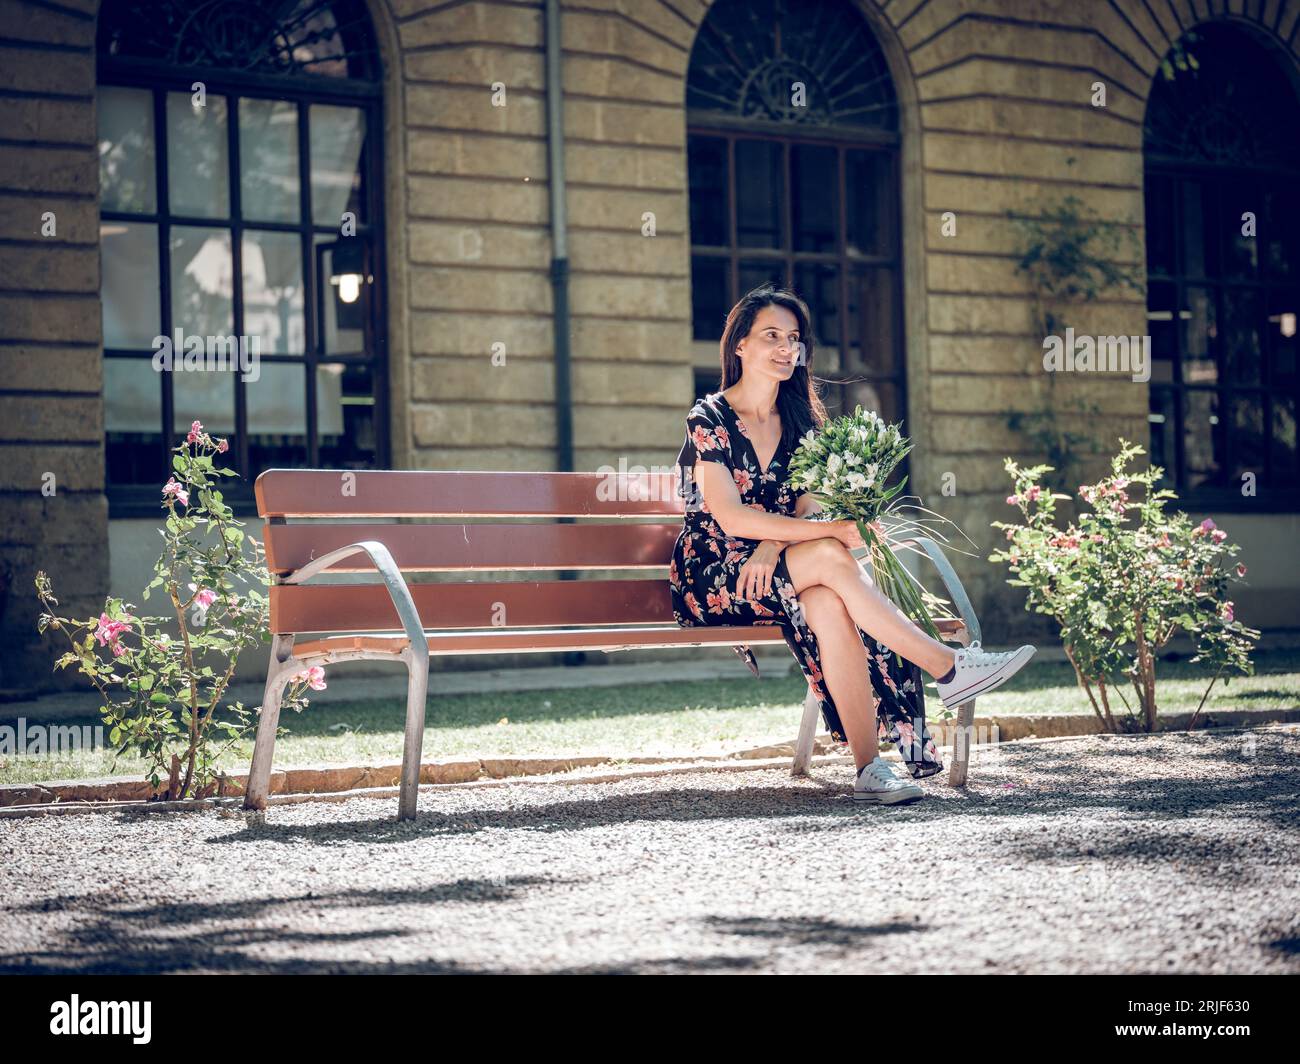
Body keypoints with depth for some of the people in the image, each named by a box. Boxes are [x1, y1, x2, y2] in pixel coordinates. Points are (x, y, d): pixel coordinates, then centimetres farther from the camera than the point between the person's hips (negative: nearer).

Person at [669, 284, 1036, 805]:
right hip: (711, 575, -5)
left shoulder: (798, 419, 12)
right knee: (831, 558, -31)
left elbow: (808, 507, 2)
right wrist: (826, 530, -27)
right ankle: (948, 668, -29)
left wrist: (773, 544, -21)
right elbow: (729, 517, -19)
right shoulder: (710, 418, -7)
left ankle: (870, 766, -39)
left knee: (826, 603, -32)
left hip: (772, 567, 5)